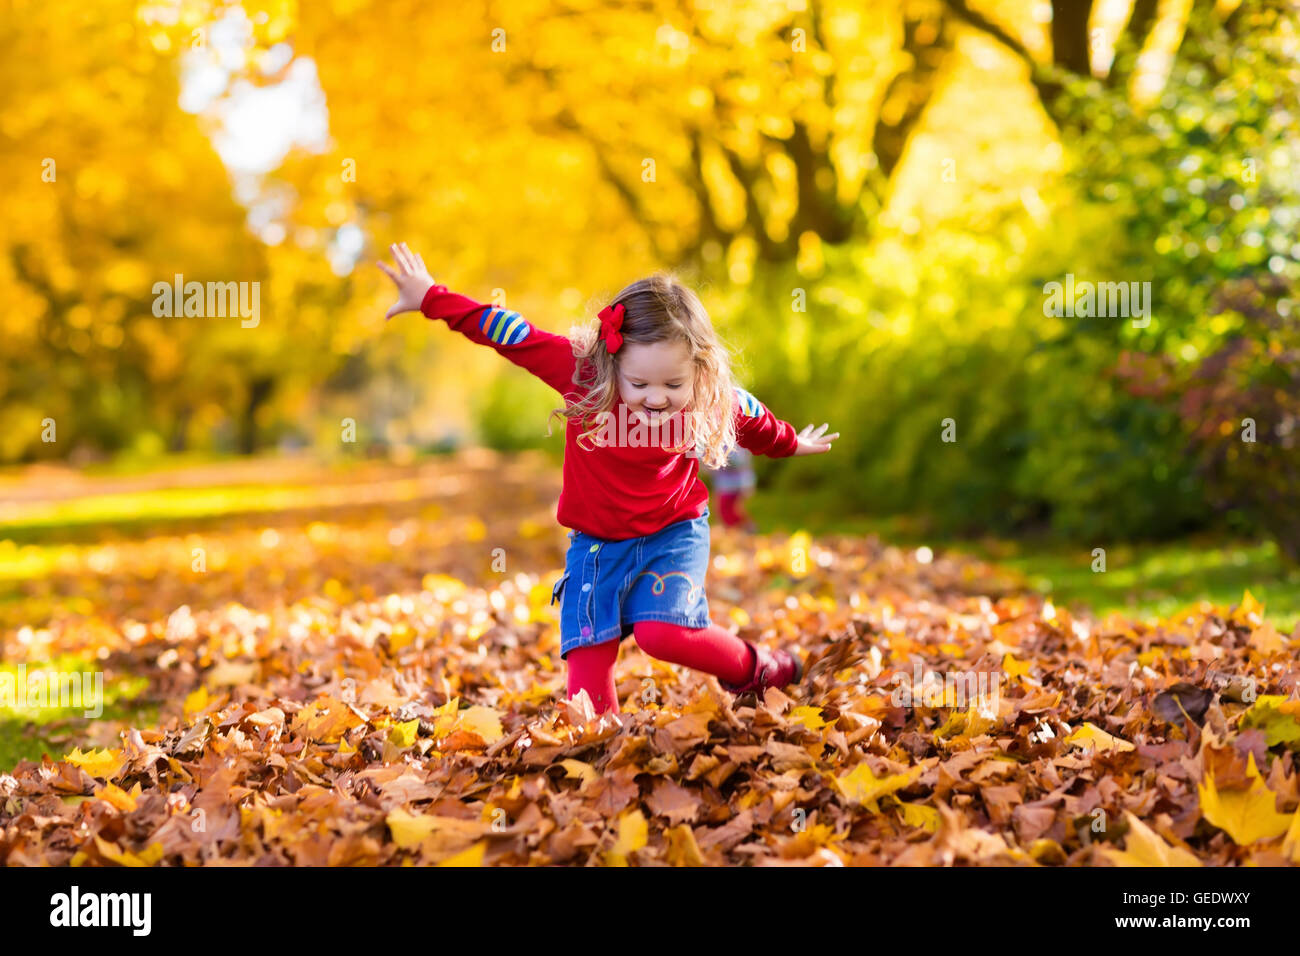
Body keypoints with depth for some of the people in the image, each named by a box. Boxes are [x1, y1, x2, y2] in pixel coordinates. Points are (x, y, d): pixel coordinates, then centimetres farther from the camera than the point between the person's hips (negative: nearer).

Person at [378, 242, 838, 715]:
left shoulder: (715, 401, -17)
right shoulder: (581, 371, -22)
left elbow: (755, 419, 7)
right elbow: (508, 332, -15)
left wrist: (791, 443, 27)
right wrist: (431, 298, -12)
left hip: (672, 534, -1)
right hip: (595, 543, 2)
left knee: (662, 632, -23)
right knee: (586, 656, -7)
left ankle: (755, 668, 2)